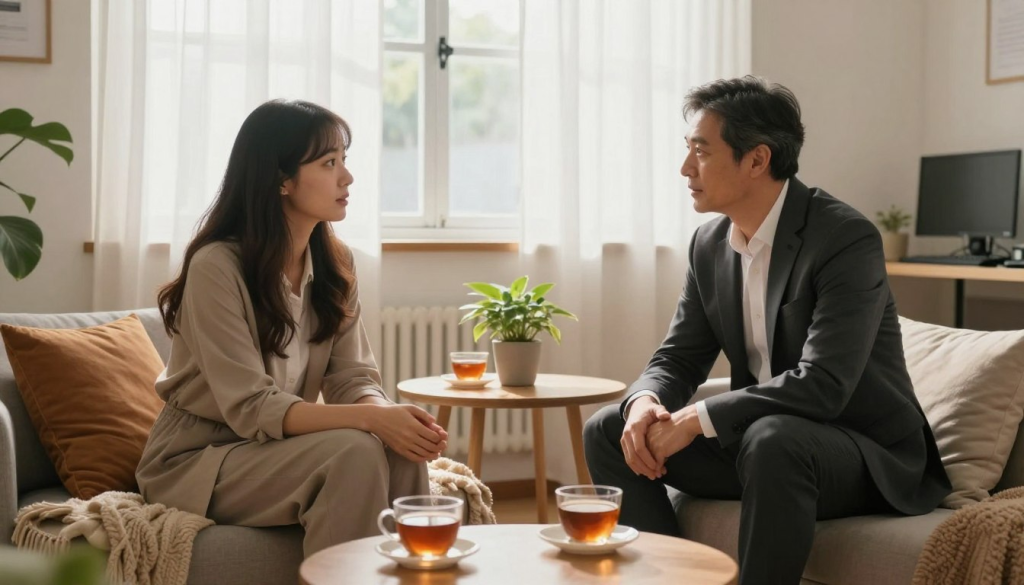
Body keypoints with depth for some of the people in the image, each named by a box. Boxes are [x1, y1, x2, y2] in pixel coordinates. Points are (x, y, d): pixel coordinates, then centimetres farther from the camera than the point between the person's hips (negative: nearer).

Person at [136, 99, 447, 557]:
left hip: (274, 450, 6)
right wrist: (370, 419, -35)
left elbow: (352, 379, -3)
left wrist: (388, 414, -27)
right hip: (195, 462, -6)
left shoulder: (335, 265, 1)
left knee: (401, 453, -23)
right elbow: (251, 408, -25)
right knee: (354, 451, -29)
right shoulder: (216, 267, -20)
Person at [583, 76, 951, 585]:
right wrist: (645, 402, -17)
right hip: (756, 440, 7)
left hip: (868, 455, -7)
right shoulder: (709, 244, 3)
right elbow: (678, 359, 7)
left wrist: (696, 419, -28)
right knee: (608, 430, -4)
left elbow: (822, 385, -28)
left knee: (773, 439, -38)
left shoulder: (847, 238, -20)